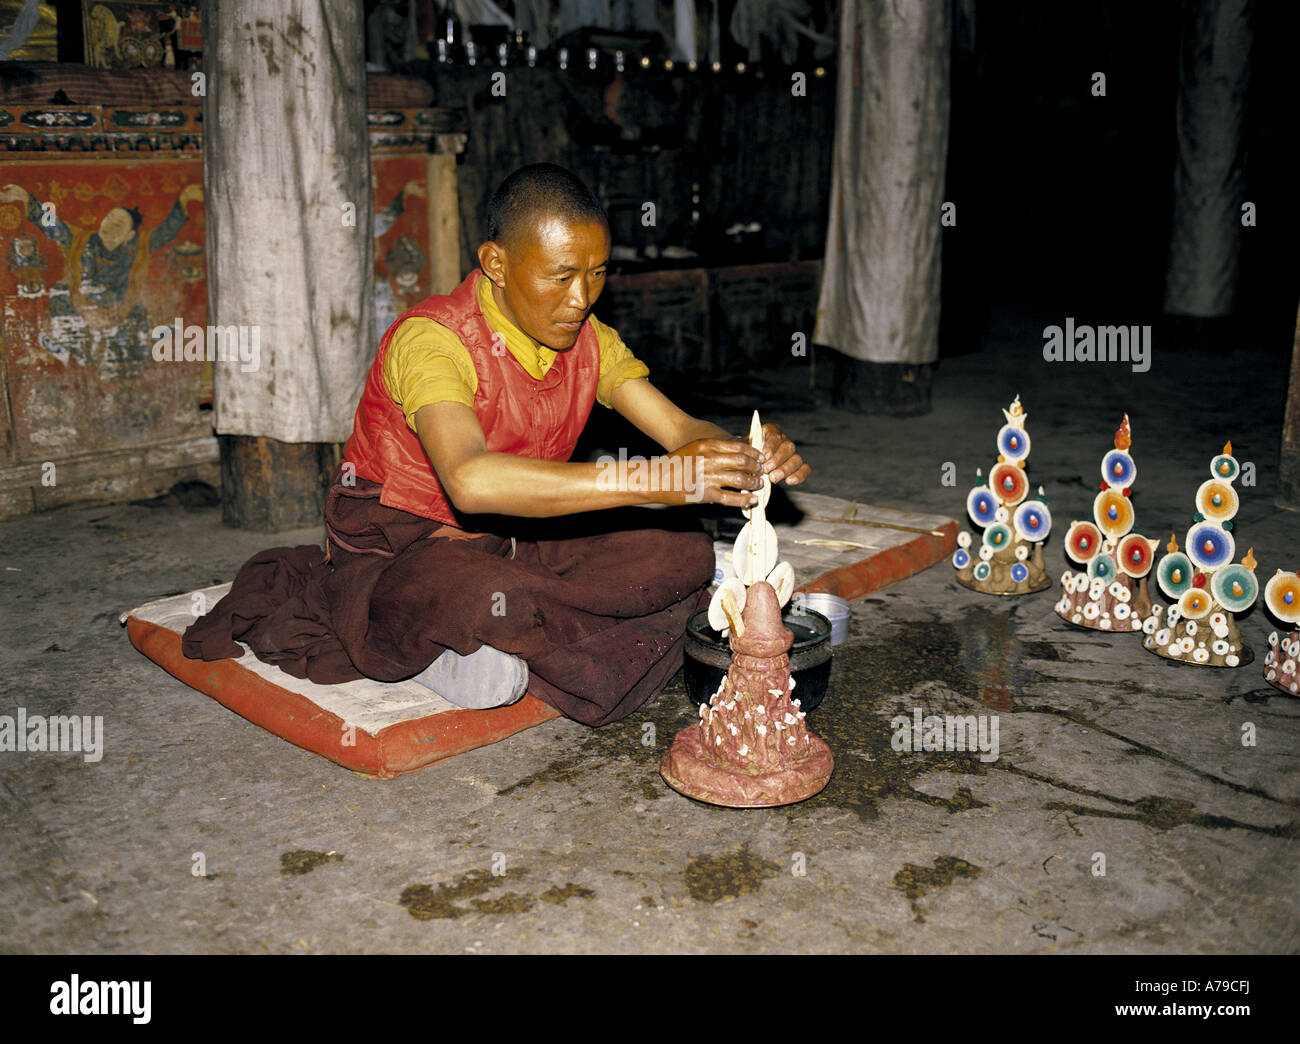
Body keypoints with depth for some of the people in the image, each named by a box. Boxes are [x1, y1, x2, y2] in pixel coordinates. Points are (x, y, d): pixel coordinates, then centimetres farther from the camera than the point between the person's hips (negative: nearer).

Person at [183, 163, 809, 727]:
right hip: (395, 551, -7)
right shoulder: (432, 340, -26)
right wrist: (657, 481, -51)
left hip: (512, 545, 7)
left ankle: (477, 648, -17)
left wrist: (750, 454, -31)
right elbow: (471, 479, -44)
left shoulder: (588, 341, -2)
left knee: (682, 551, -16)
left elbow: (681, 430, -6)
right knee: (491, 600, -43)